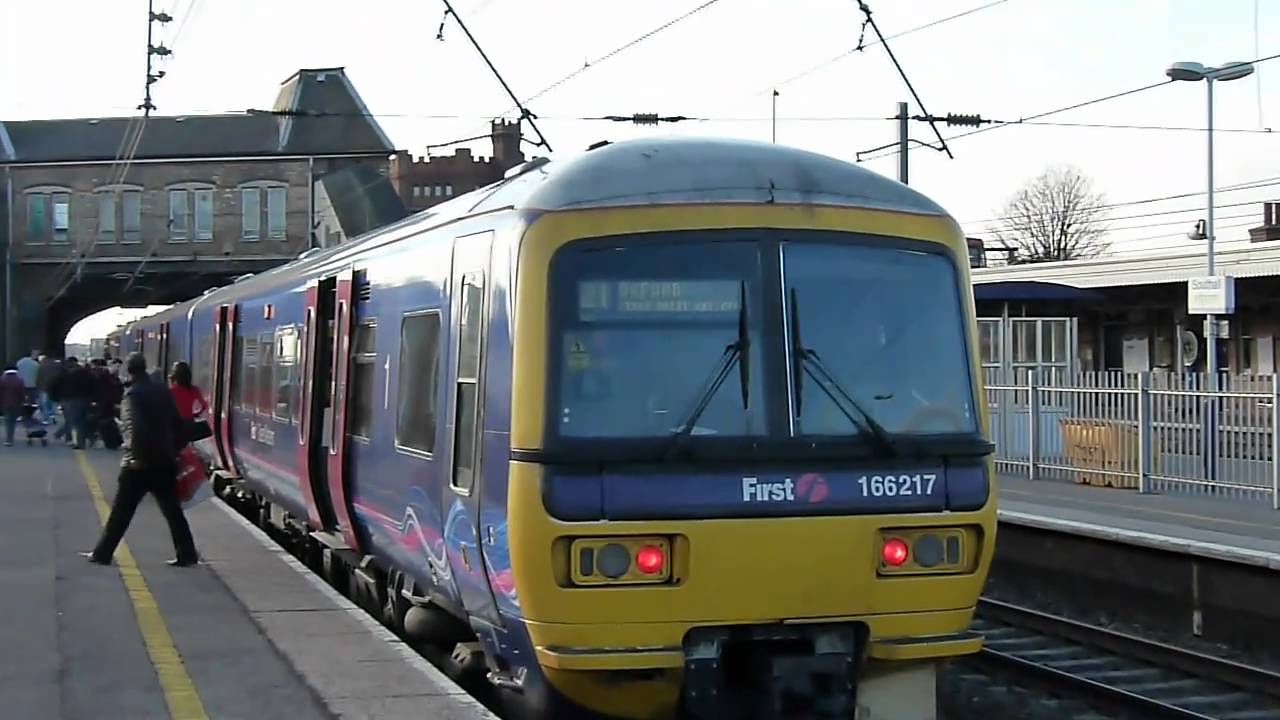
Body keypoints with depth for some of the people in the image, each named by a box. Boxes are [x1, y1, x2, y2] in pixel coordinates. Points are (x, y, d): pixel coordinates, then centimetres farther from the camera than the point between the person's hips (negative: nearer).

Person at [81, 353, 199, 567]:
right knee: (173, 511, 8)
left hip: (139, 464, -5)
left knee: (121, 512, 2)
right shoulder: (162, 391, 9)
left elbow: (134, 428, -21)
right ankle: (187, 555, 6)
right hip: (165, 462, 5)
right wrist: (175, 450, 16)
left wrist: (136, 454, -13)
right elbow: (177, 423, 11)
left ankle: (102, 553, 8)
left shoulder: (133, 394, -10)